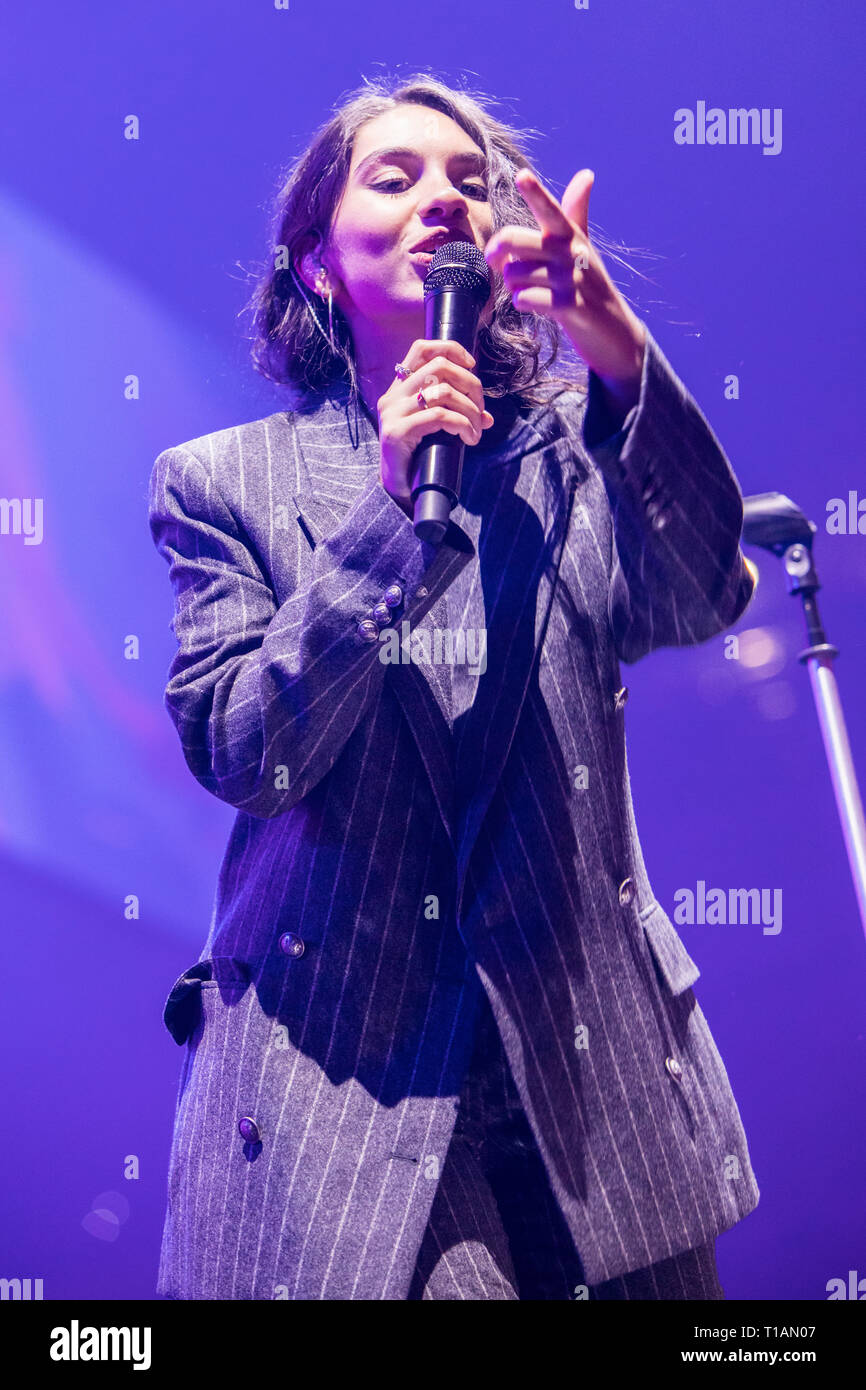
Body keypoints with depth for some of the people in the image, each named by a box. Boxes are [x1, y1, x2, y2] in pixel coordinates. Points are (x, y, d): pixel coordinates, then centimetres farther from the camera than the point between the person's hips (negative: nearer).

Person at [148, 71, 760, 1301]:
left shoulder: (575, 447, 7)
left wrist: (616, 348, -26)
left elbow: (701, 602, -12)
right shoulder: (223, 481, 3)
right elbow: (243, 759, -8)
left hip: (590, 1053, 3)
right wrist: (391, 514, -18)